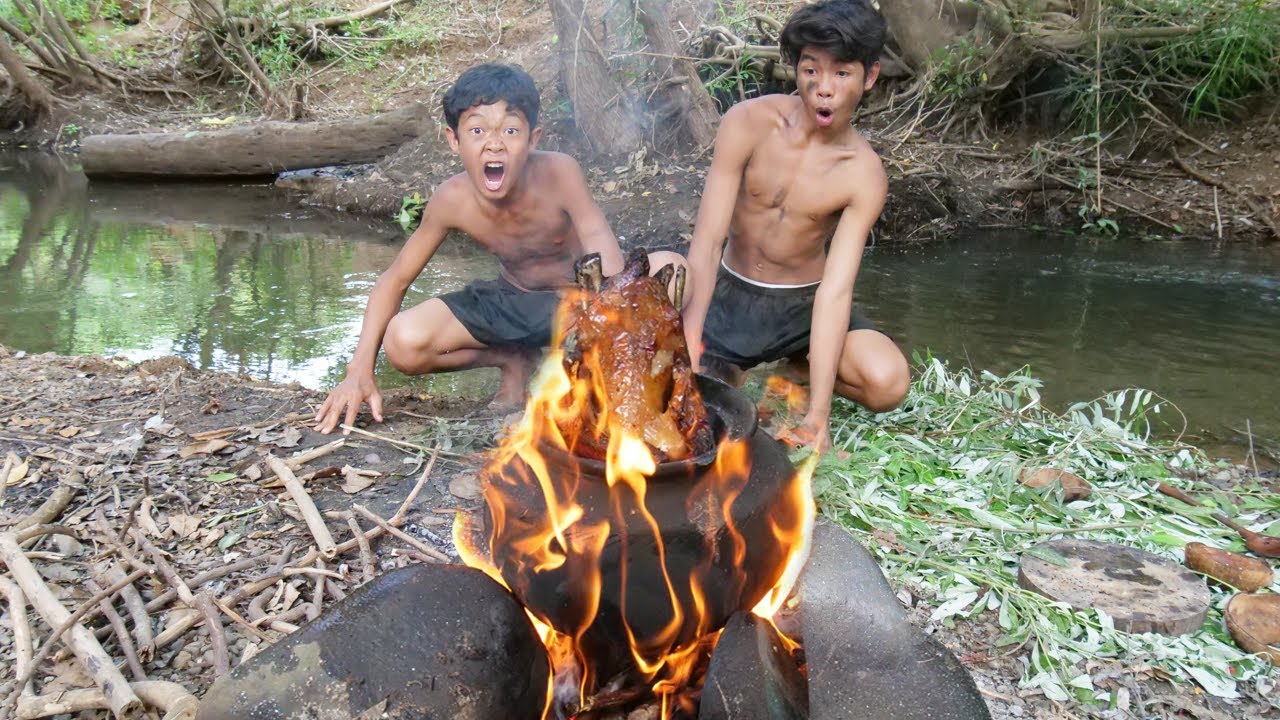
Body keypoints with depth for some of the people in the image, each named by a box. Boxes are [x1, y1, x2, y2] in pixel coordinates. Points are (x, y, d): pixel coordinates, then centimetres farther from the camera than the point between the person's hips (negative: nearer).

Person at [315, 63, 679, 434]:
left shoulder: (559, 173, -28)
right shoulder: (452, 199, -19)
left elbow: (607, 267, -33)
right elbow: (396, 278, -8)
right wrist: (360, 371, -18)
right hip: (512, 302, 2)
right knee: (402, 343, -22)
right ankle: (514, 359, 4)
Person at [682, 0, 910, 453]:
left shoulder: (864, 174, -15)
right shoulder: (748, 123, -16)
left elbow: (836, 289, -22)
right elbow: (707, 241, -20)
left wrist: (817, 415, -30)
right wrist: (689, 353, -29)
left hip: (804, 304, 0)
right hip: (731, 296, 0)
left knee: (888, 382, -25)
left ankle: (796, 365, 7)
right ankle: (729, 374, 13)